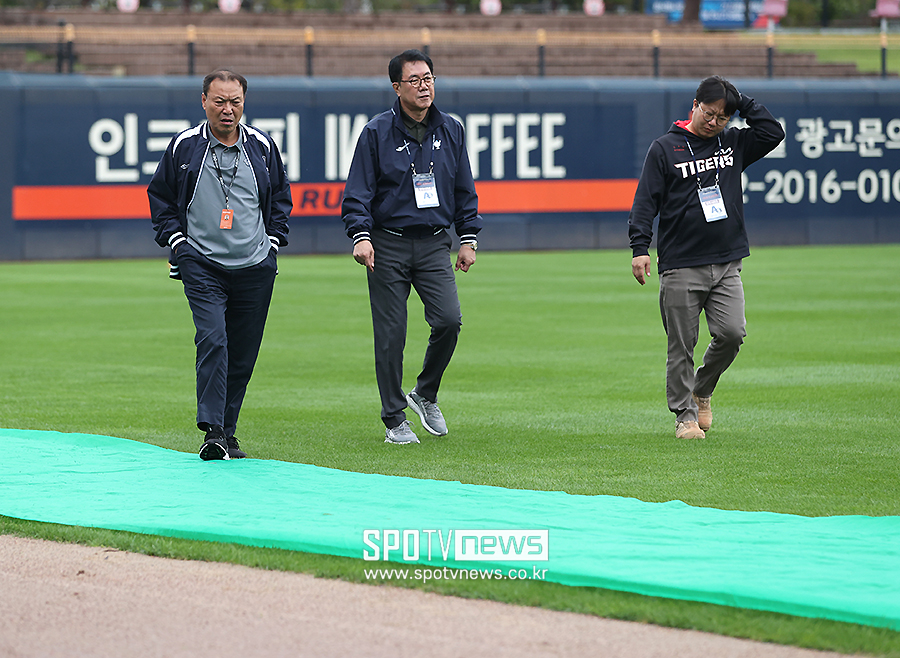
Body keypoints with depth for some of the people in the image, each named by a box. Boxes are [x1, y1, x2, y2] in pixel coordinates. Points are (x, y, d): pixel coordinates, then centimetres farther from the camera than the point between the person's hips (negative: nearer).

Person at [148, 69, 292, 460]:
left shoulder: (262, 147, 7)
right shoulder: (184, 147, 2)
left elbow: (281, 197, 21)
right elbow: (160, 197, 13)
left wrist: (273, 240, 10)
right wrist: (176, 240, 3)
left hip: (255, 267, 3)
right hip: (202, 265, -3)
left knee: (243, 354, 5)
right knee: (212, 340, -19)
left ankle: (228, 431, 18)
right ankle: (213, 431, -22)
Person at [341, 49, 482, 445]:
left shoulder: (450, 131, 8)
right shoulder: (377, 133, -3)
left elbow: (464, 190, 16)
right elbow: (357, 192, -5)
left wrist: (469, 238, 10)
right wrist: (360, 236, -18)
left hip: (434, 245, 3)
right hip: (388, 246, -3)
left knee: (449, 320, -13)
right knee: (391, 335, -2)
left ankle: (425, 394, 11)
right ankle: (394, 420, 9)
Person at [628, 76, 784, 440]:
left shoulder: (733, 143, 12)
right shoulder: (665, 148, 1)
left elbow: (773, 133, 4)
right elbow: (646, 200, -2)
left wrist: (743, 103, 3)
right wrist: (640, 247, -11)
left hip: (727, 265, 3)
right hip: (680, 266, -3)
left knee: (732, 333, -8)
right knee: (682, 346, -1)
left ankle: (702, 390, 17)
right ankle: (685, 415, 10)